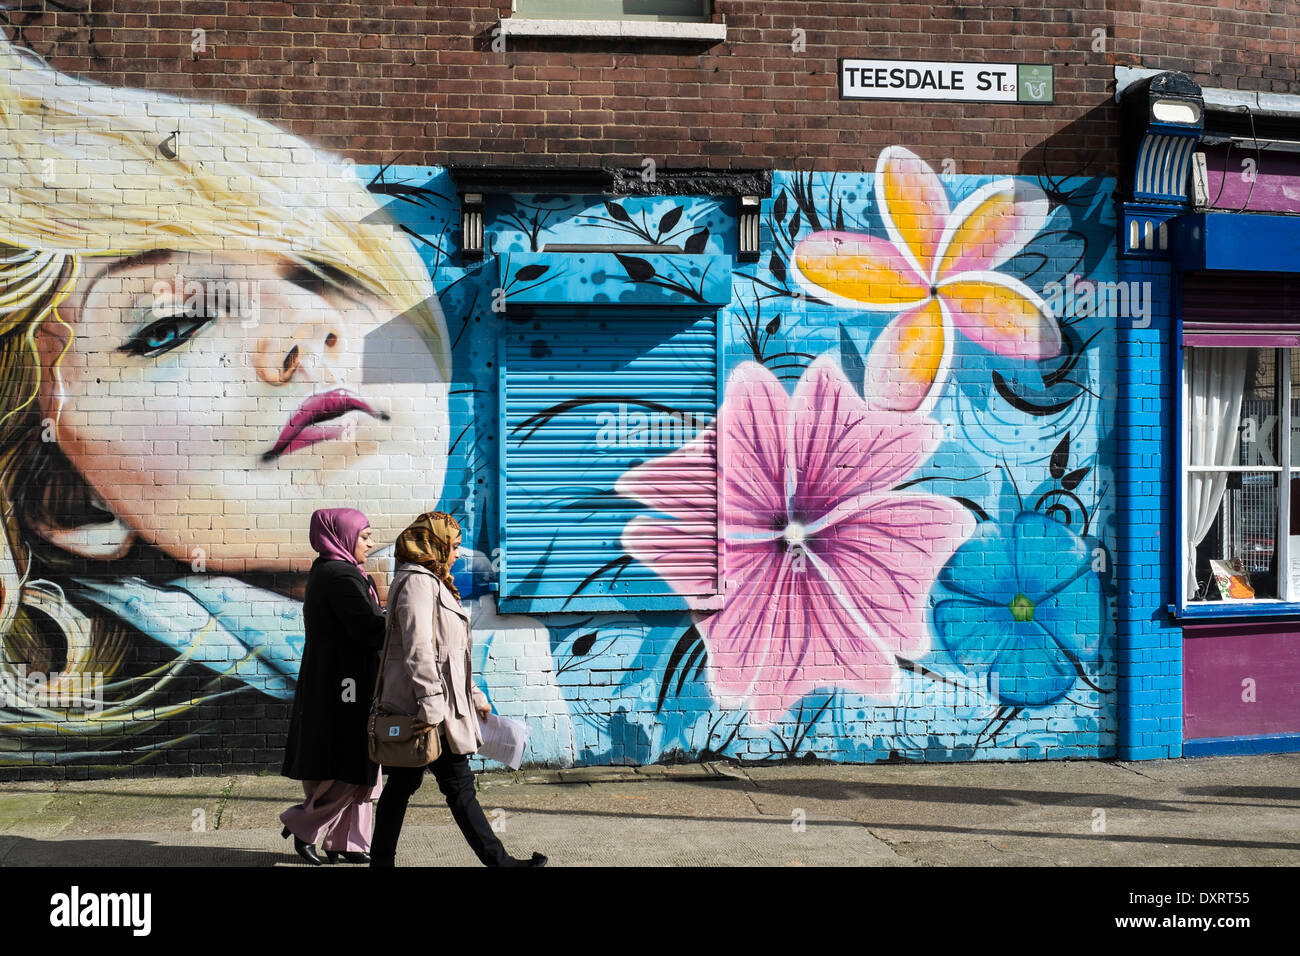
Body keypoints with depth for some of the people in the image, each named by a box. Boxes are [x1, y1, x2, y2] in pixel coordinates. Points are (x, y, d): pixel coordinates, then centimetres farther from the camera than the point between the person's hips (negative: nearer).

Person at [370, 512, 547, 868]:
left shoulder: (431, 582, 21)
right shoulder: (417, 582, -13)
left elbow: (451, 652, 26)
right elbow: (418, 649, -22)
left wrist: (474, 695, 26)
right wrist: (431, 704, -26)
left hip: (409, 707, 11)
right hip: (428, 708, -11)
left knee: (402, 784, 12)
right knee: (458, 784, -4)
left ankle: (382, 860, 17)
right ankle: (498, 860, 3)